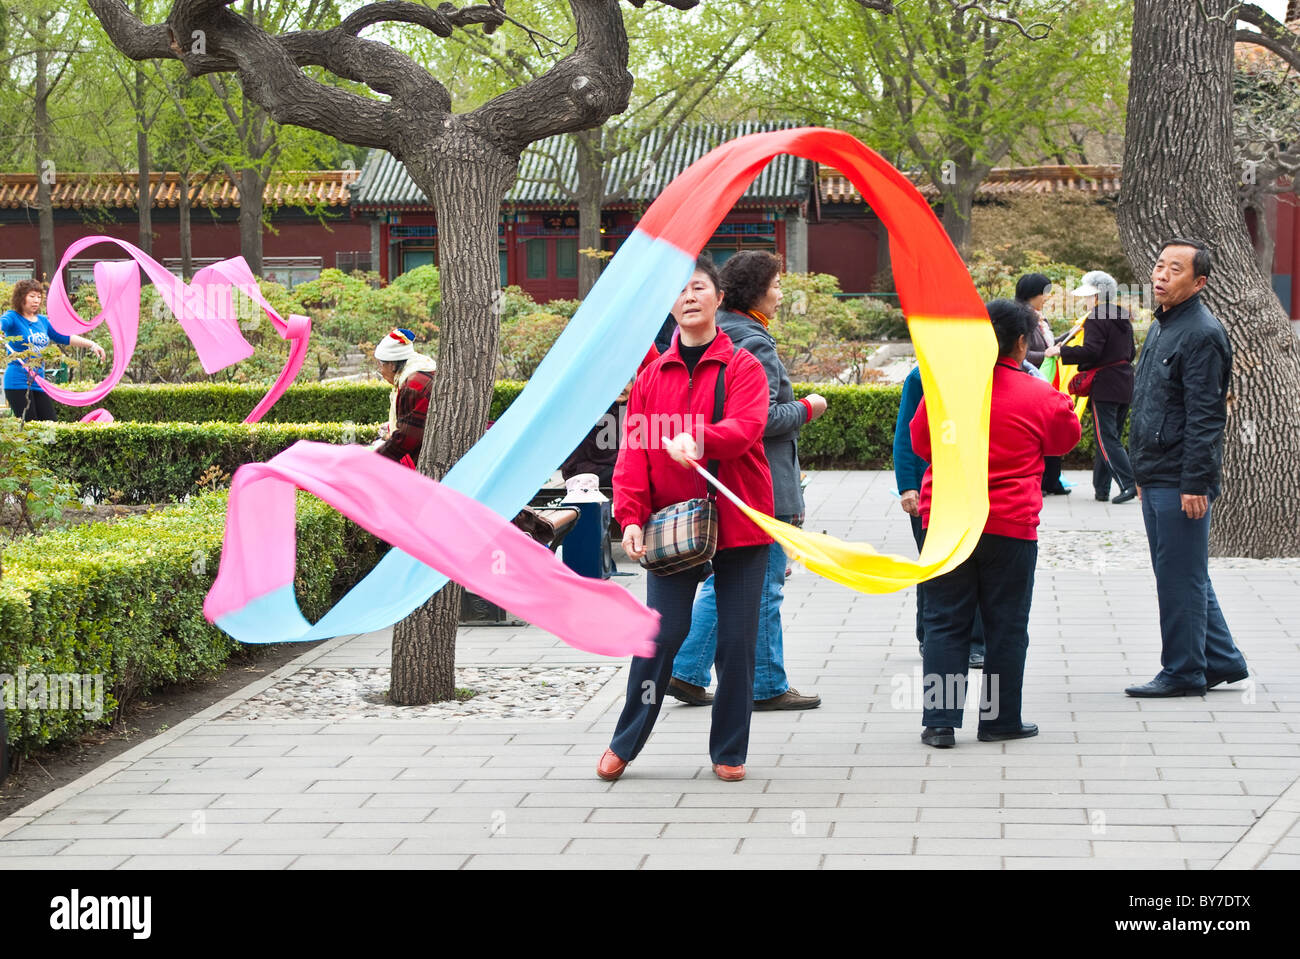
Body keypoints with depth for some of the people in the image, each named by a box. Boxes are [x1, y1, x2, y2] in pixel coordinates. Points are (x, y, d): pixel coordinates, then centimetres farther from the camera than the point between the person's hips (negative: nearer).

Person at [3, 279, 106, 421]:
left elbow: (64, 337, 20)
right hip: (18, 383, -7)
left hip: (38, 382, 7)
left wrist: (91, 344, 14)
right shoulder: (13, 317, -4)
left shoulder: (43, 321, 16)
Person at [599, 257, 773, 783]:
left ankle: (729, 751, 14)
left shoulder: (743, 367, 1)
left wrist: (696, 440, -37)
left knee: (736, 639, 2)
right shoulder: (652, 375, 10)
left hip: (738, 522, -1)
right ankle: (625, 743, 10)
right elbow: (633, 451, 3)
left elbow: (746, 428, -18)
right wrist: (631, 516, -11)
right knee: (663, 632, -4)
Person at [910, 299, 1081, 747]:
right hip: (1010, 524, -2)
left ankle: (940, 721, 2)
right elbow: (1064, 440, 12)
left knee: (945, 621, 6)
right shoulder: (1039, 395, -7)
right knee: (1006, 625, 10)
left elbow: (920, 441, 9)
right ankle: (1000, 719, 16)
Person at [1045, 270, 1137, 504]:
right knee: (1110, 436, 12)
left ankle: (1129, 483, -18)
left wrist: (1061, 351, -13)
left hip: (1105, 385, -9)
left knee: (1107, 438, -7)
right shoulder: (1123, 319, 14)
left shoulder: (1096, 319, -12)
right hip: (1125, 386, 9)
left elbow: (1090, 351, -22)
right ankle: (1101, 488, 15)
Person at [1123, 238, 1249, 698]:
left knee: (1180, 577, -3)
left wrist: (1195, 483, -22)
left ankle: (1183, 672, 6)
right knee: (1178, 575, 15)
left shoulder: (1202, 334, -14)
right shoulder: (1161, 327, 16)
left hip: (1181, 482, -10)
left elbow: (1205, 417, -19)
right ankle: (1222, 660, 23)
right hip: (1155, 478, 10)